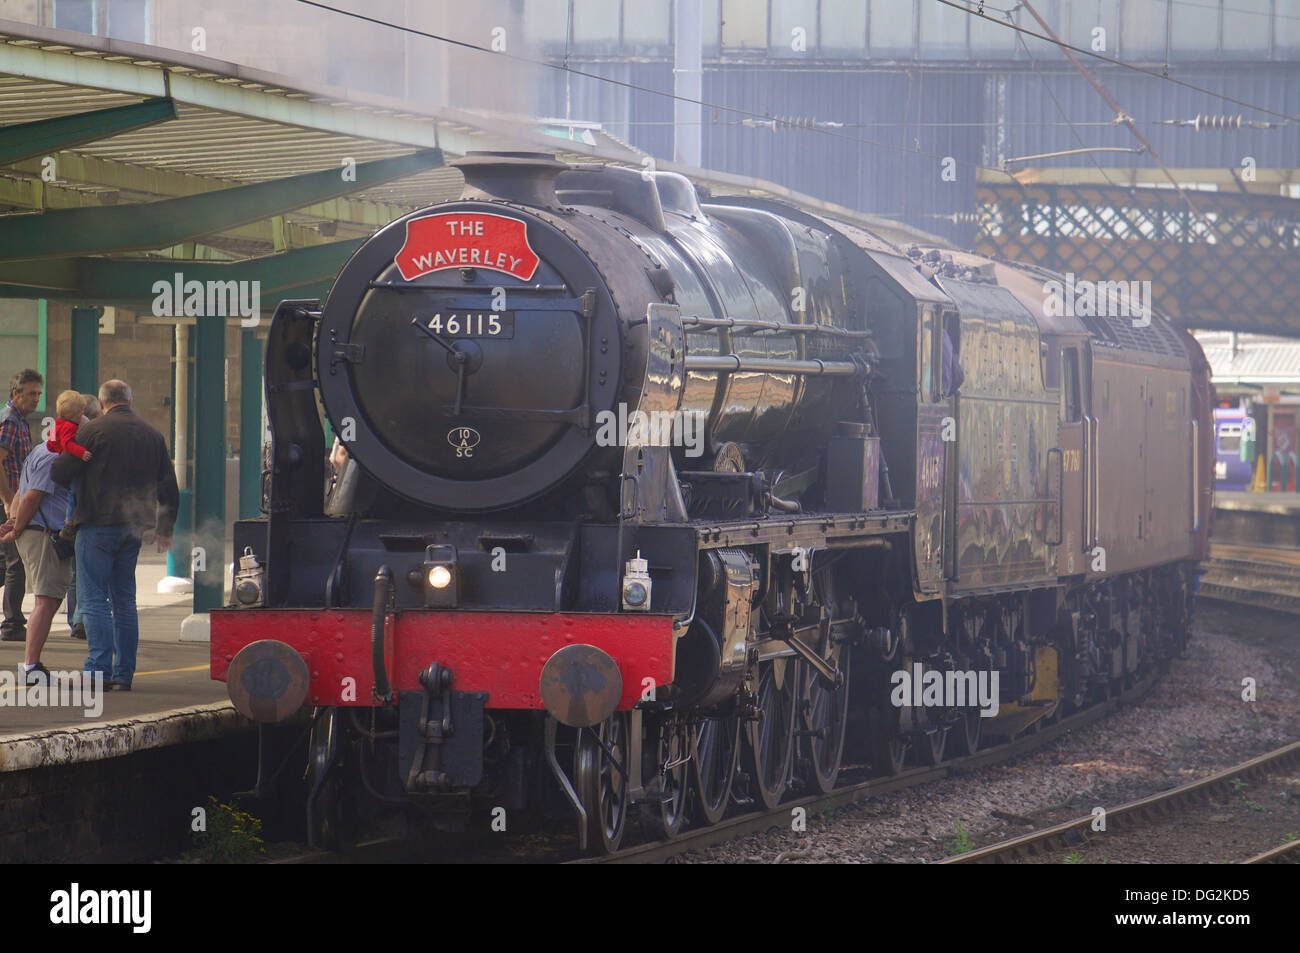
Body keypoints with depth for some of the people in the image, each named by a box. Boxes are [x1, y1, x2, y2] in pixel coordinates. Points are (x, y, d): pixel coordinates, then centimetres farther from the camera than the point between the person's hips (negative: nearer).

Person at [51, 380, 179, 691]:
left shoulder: (93, 431, -8)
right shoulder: (153, 436, 9)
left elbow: (59, 474, -9)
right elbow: (168, 489, 13)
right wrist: (165, 530, 23)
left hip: (98, 525, -5)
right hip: (133, 528, 5)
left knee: (93, 599, -3)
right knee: (124, 600, 12)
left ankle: (99, 669, -12)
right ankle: (123, 674, 10)